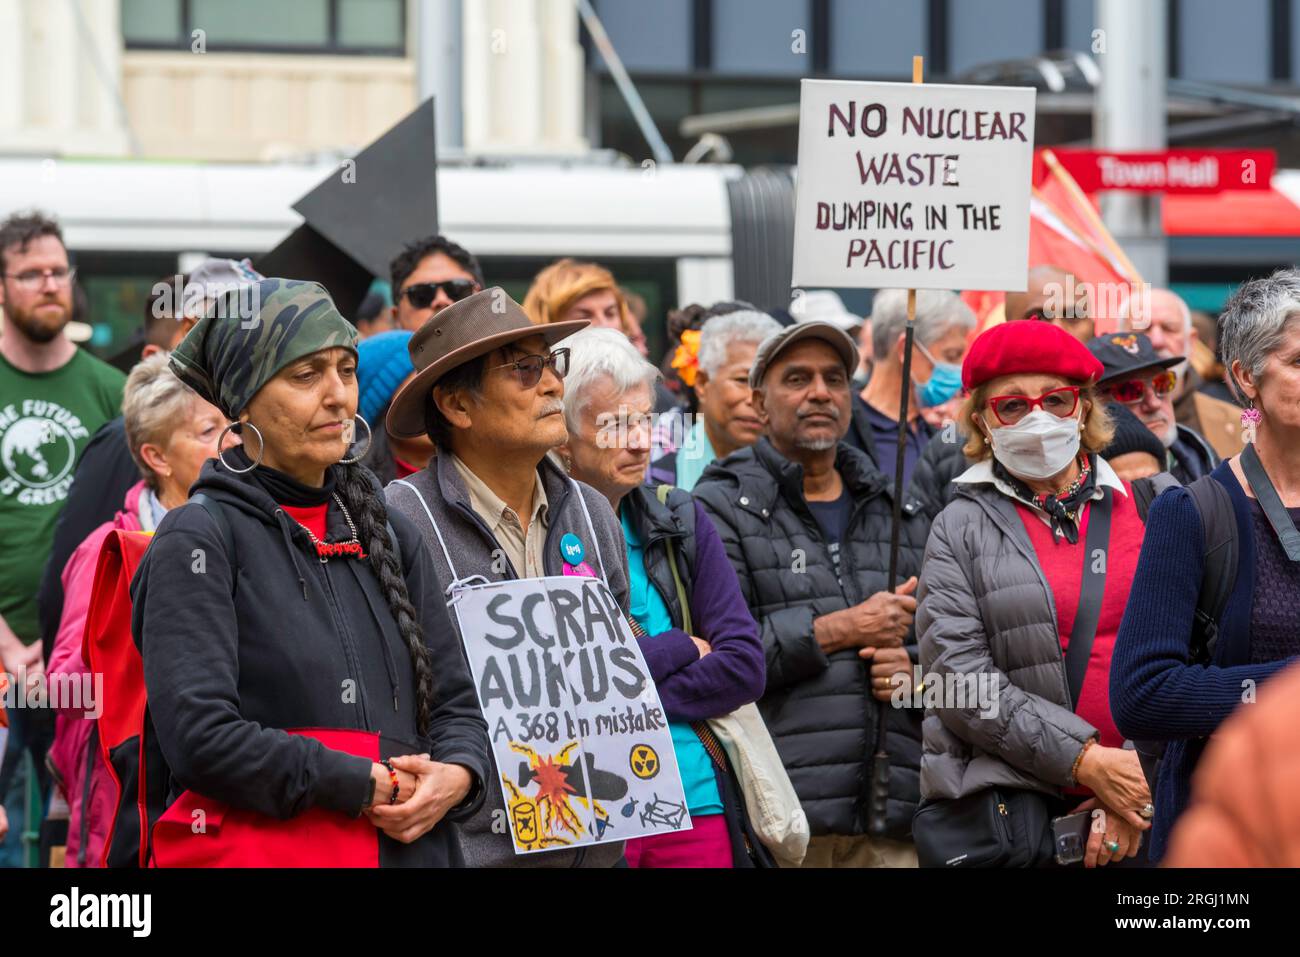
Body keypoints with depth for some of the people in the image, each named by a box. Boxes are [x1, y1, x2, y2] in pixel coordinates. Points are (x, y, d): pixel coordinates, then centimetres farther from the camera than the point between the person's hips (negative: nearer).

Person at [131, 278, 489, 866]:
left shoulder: (389, 535, 11)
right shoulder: (197, 538, -7)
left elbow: (456, 702, 12)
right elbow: (199, 736, -17)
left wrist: (457, 776, -10)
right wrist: (368, 786, -15)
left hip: (415, 850, 6)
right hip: (261, 850, -5)